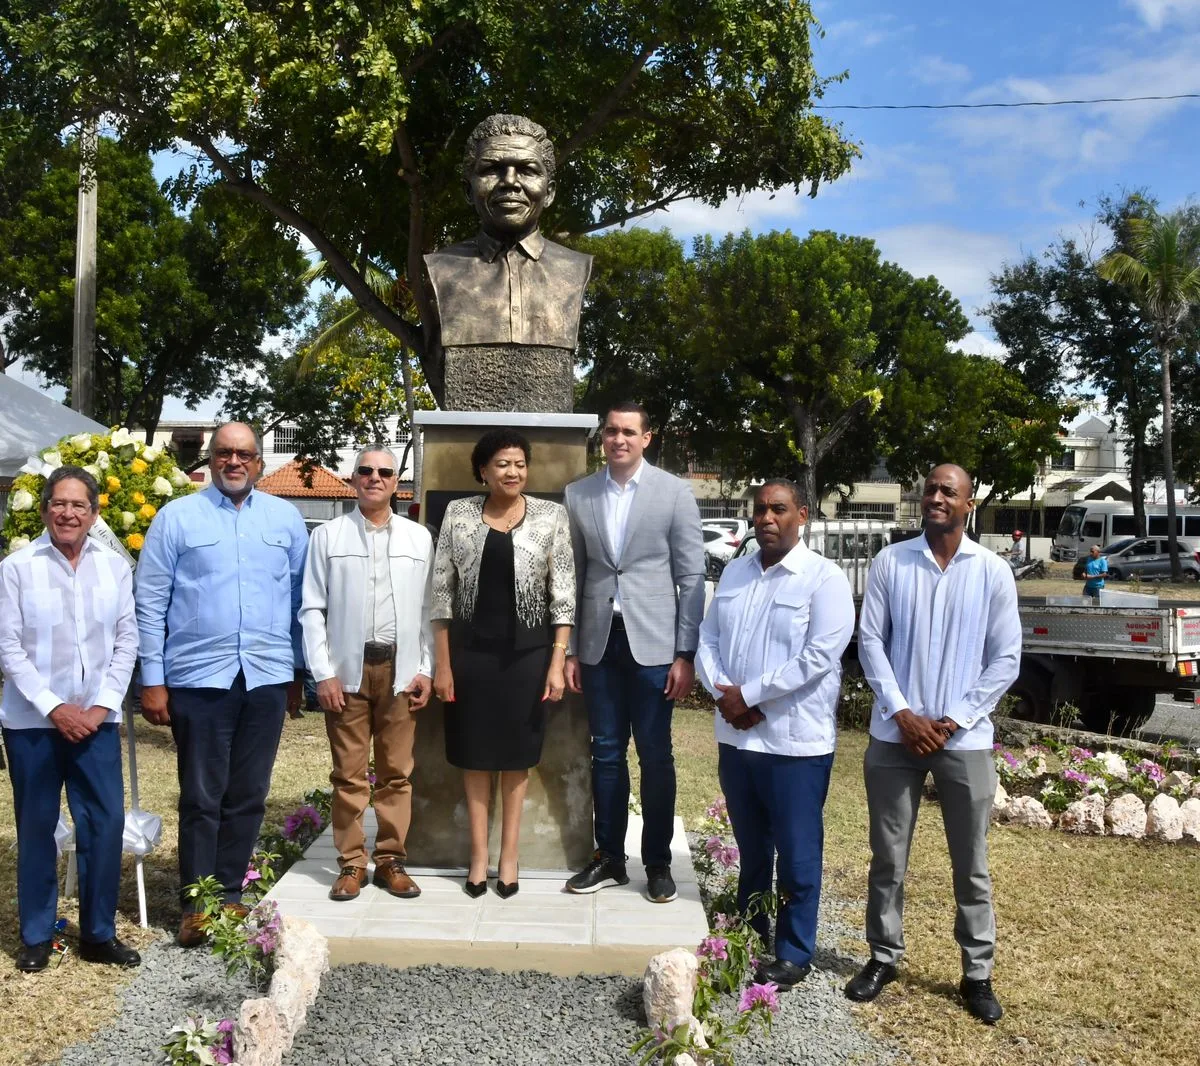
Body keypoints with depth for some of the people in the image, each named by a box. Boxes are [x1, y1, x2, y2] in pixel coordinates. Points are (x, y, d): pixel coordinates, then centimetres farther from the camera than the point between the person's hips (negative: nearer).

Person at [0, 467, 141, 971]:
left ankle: (99, 933, 16)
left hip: (97, 717, 2)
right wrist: (54, 708, -11)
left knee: (106, 822, 1)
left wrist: (103, 705, -6)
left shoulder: (115, 566, 2)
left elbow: (126, 641, 3)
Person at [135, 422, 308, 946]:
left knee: (248, 796, 11)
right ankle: (195, 903, 17)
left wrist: (298, 672, 9)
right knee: (201, 798, 4)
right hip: (199, 678, -2)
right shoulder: (176, 517, 1)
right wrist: (152, 680, -3)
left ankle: (230, 894, 24)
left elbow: (300, 600, 10)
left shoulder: (285, 518, 8)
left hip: (267, 677, 2)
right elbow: (150, 603, 0)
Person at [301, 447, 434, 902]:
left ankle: (390, 860, 17)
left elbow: (429, 609, 7)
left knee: (396, 773, 6)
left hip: (400, 670, 1)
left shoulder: (419, 537, 7)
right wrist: (323, 673, -5)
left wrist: (426, 670, 2)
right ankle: (351, 863, 15)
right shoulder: (328, 536, 3)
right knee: (349, 774, 5)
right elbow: (312, 610, 1)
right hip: (347, 670, -1)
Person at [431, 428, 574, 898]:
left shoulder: (551, 515, -2)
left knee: (516, 753, 10)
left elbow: (563, 595, -3)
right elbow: (442, 592, 0)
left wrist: (558, 662, -8)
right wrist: (441, 662, -3)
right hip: (471, 648, 1)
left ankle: (509, 854, 23)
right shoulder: (459, 514, -1)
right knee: (475, 753, 9)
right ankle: (479, 854, 22)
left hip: (527, 649, 0)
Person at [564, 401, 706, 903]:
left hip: (653, 642, -2)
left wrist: (685, 654, -7)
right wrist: (568, 649, 5)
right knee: (606, 753, 10)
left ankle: (658, 862, 19)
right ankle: (609, 858, 22)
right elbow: (575, 574, 8)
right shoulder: (577, 494, 6)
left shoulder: (675, 493, -2)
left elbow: (691, 577, -3)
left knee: (655, 755, 5)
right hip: (599, 642, 3)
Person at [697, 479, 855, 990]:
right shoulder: (734, 572, 10)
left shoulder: (824, 578, -10)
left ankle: (794, 954, 19)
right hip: (736, 735, 6)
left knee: (797, 852, 4)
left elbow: (819, 657, -19)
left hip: (795, 740, -6)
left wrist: (748, 694, -16)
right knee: (751, 847, 19)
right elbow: (708, 638, 10)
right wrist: (721, 692, -9)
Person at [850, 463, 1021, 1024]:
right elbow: (870, 642, 0)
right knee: (888, 858, 10)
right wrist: (902, 714, -10)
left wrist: (951, 721, -8)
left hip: (964, 739, 0)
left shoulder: (993, 572, -1)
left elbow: (1006, 659, -1)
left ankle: (977, 974, 23)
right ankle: (883, 958, 27)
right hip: (895, 735, 1)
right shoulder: (890, 562, 0)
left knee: (971, 865, 9)